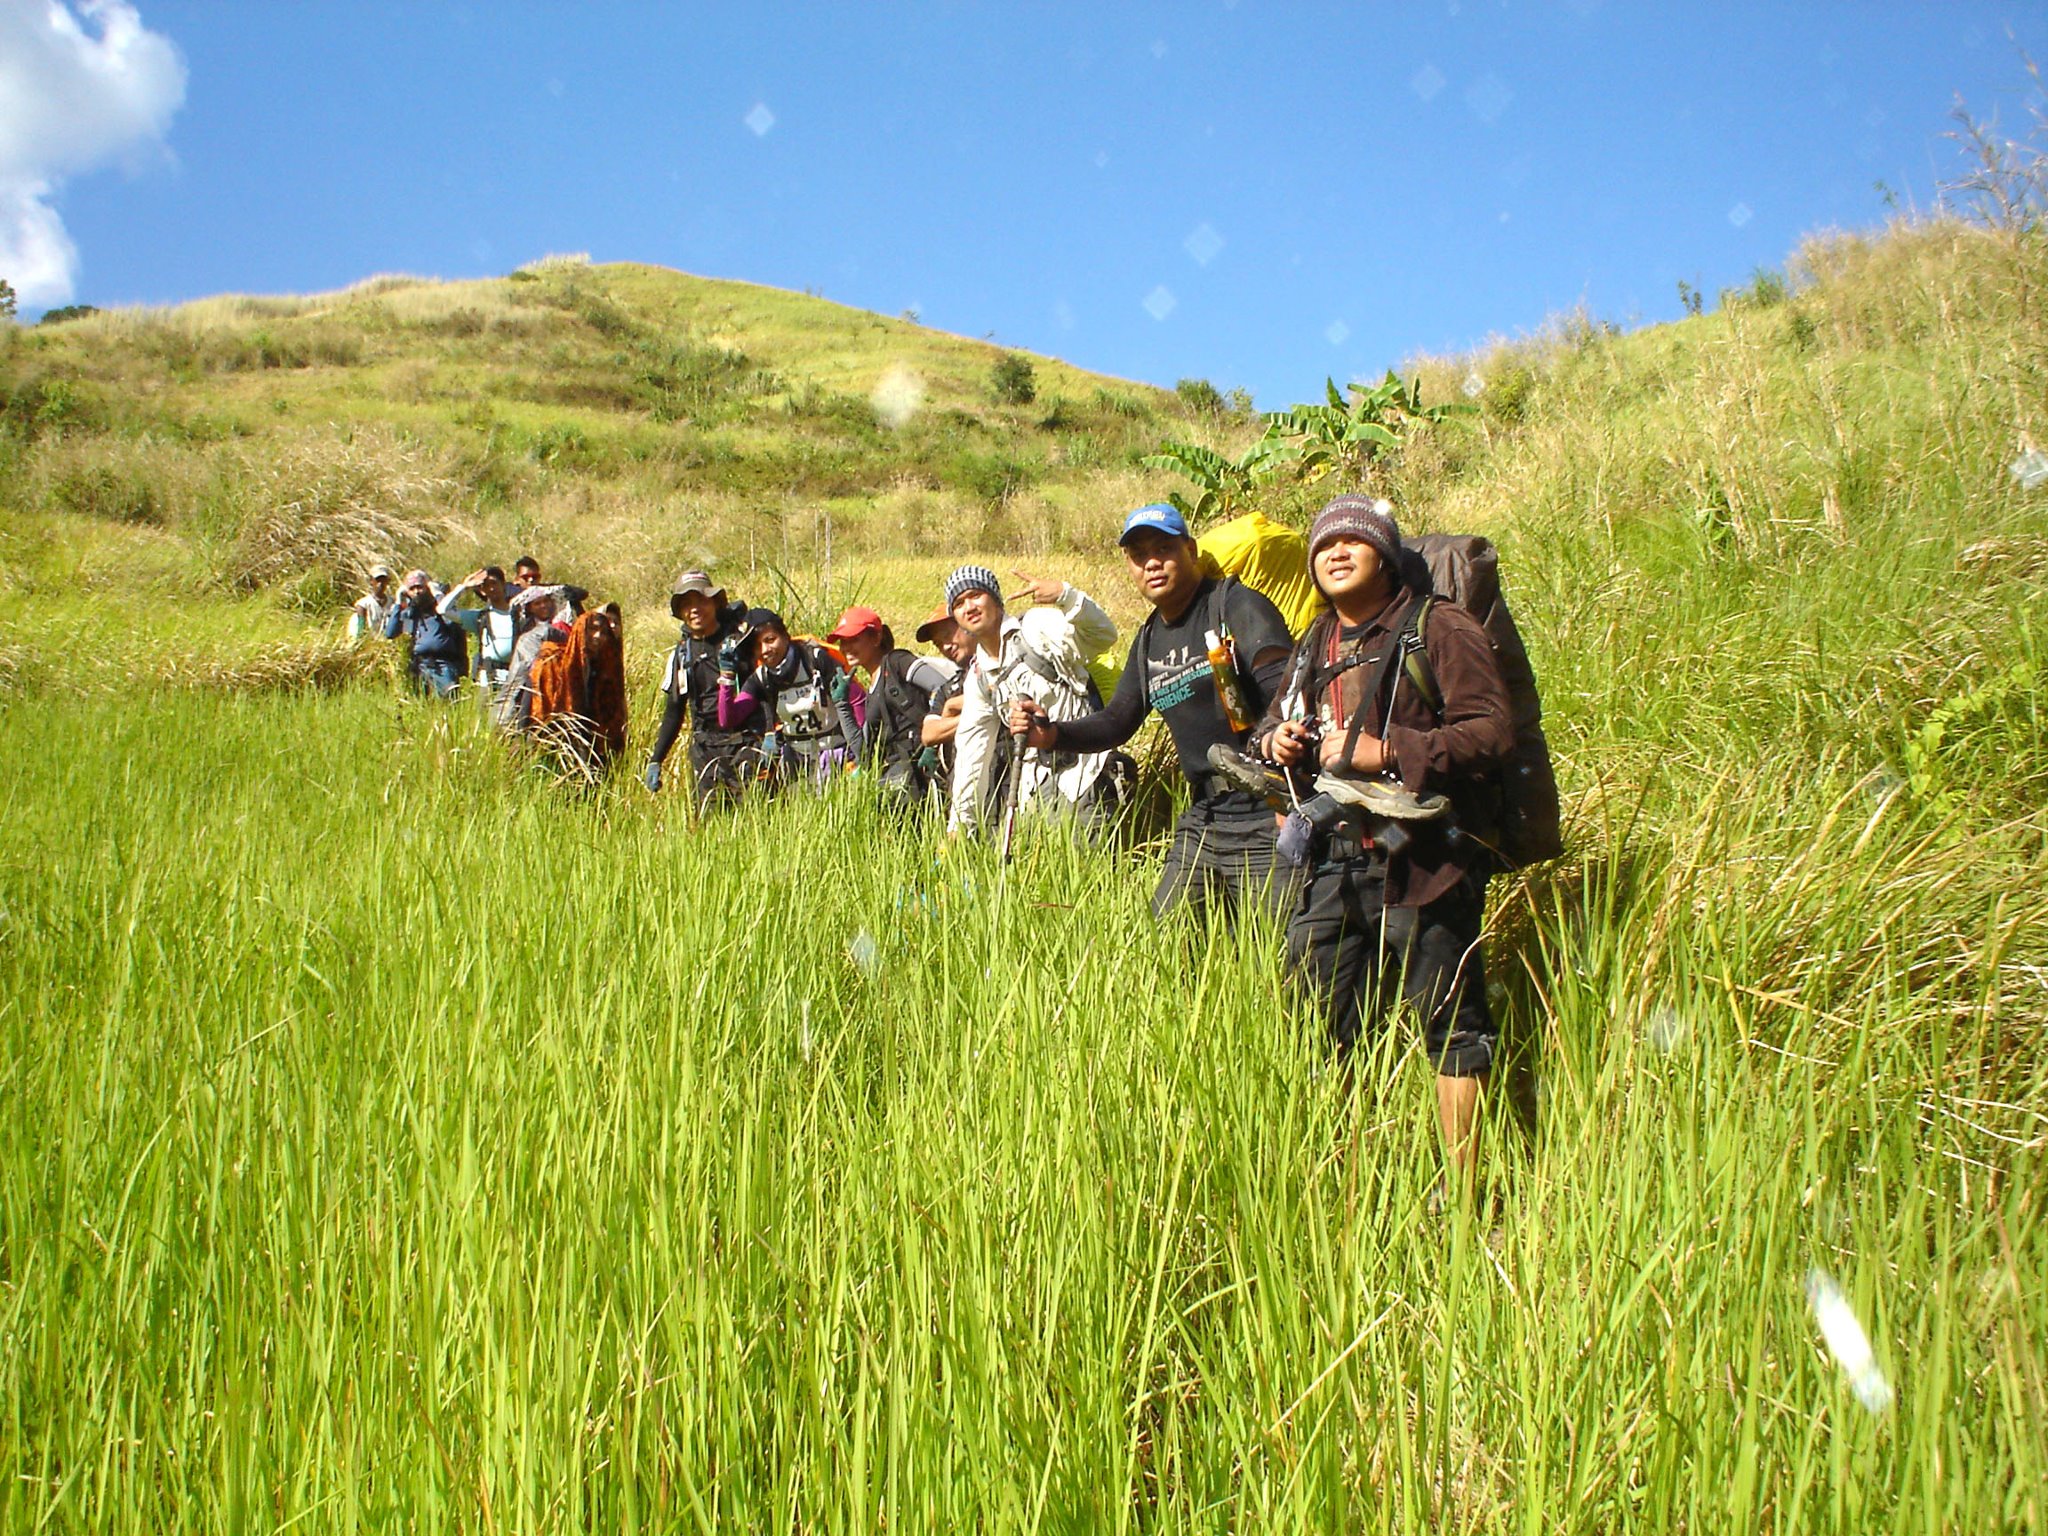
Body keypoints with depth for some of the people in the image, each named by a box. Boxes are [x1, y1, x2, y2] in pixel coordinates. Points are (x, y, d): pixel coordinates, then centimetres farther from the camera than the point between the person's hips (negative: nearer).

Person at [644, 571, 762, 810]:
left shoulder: (742, 633, 0)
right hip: (705, 747, 4)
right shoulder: (682, 653, 13)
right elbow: (674, 710, 19)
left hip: (747, 740, -4)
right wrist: (655, 760, 13)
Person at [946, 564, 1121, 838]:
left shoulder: (1039, 628, -6)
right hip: (1035, 786, 6)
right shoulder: (977, 677, 13)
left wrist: (1065, 595, -39)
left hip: (1082, 776, -6)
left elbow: (1103, 636, -22)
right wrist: (958, 825, 12)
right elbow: (972, 753, 14)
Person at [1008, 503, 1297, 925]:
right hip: (1201, 821, 8)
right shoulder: (1149, 640, 17)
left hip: (1264, 816, -8)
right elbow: (1117, 722, 21)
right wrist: (1051, 734, 1)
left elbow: (1288, 696, -20)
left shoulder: (1236, 606, -7)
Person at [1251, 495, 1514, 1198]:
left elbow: (1492, 728, -13)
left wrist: (1385, 751, -18)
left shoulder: (1438, 630, -4)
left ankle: (1466, 1193, 8)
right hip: (1335, 860, 7)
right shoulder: (1314, 648, 18)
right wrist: (1278, 741, 6)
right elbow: (1274, 722, 31)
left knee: (1450, 1025, -1)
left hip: (1421, 858, -7)